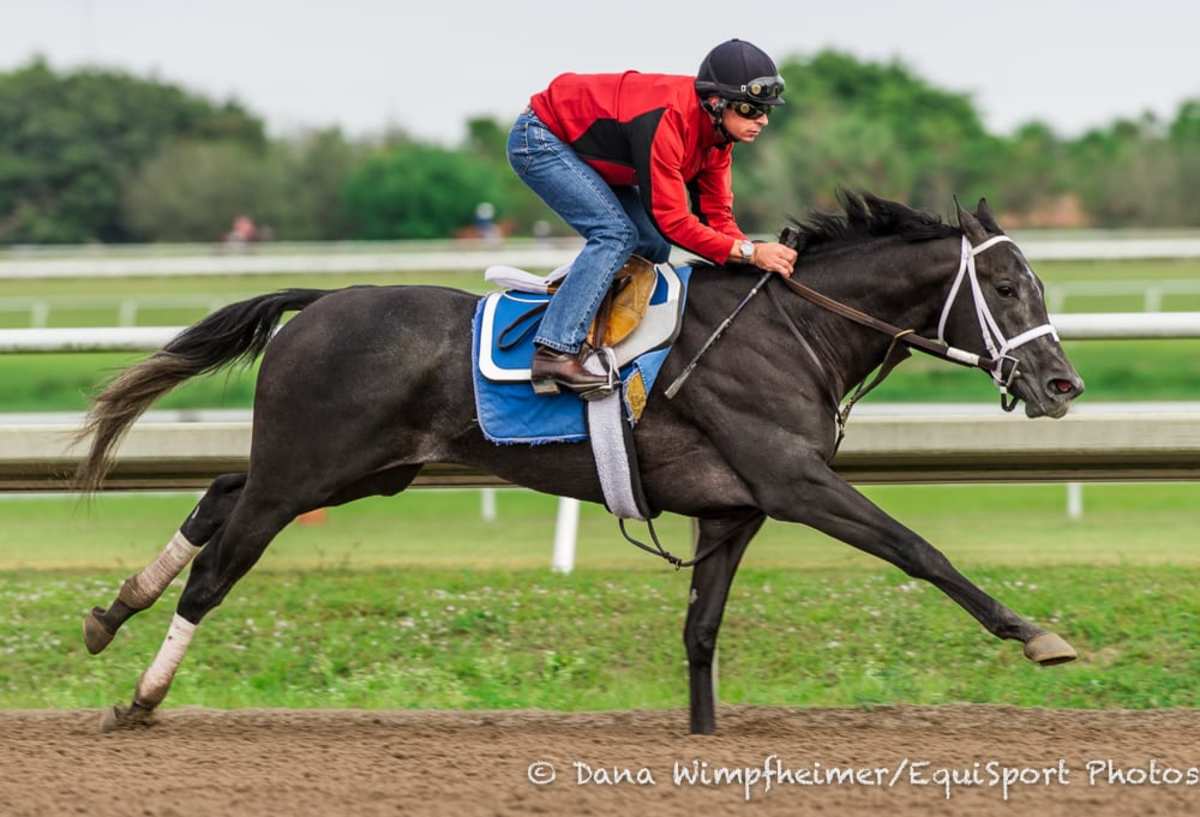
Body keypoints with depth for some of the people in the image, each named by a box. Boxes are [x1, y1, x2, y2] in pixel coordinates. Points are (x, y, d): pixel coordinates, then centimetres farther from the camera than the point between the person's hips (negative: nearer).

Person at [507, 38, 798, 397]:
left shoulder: (717, 128, -7)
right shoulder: (668, 120, -35)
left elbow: (717, 215, -3)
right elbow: (671, 220, -35)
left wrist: (762, 257, -19)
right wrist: (749, 252, -36)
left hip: (587, 154, 10)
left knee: (651, 247, 3)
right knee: (616, 234, -24)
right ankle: (555, 352, -32)